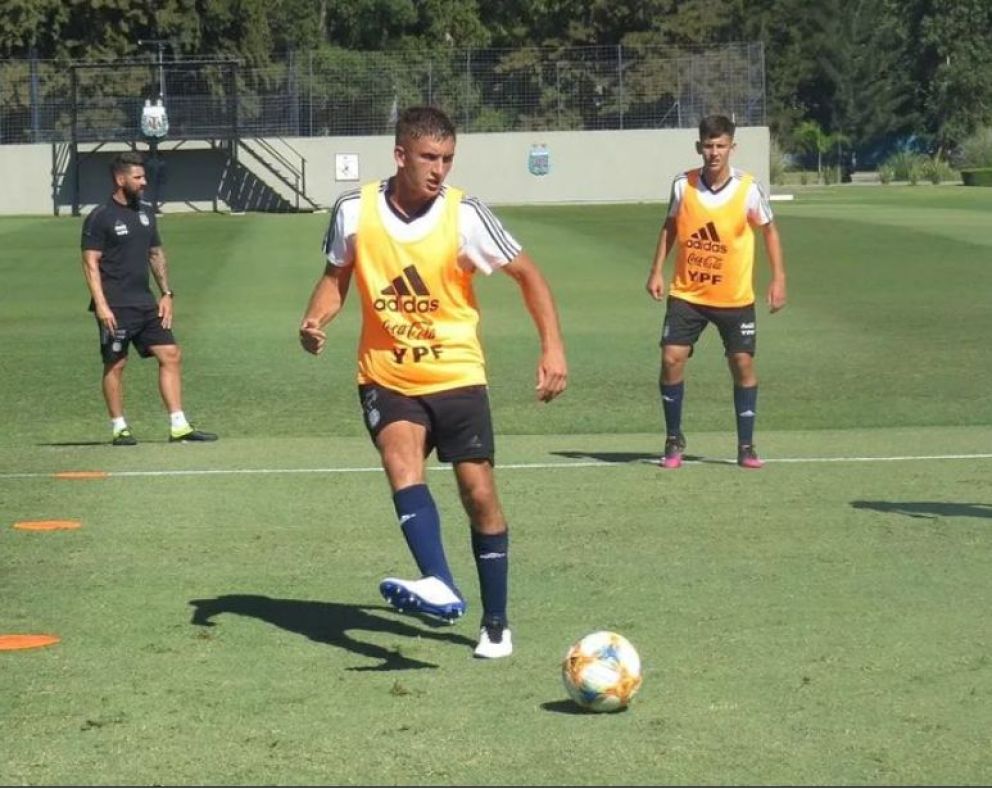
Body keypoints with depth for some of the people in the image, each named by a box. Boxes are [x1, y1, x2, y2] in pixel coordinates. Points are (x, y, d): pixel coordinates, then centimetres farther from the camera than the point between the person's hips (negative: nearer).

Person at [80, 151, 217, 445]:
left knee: (171, 356, 0)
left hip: (146, 304, 7)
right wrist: (101, 305, -18)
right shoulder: (100, 218, -8)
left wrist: (166, 293, 12)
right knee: (115, 365, 0)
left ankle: (179, 426, 2)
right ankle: (119, 429, 9)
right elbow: (90, 263, -11)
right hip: (116, 308, -7)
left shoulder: (146, 212, 13)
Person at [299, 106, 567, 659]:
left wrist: (553, 347, -13)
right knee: (402, 463, -27)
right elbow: (338, 276, 11)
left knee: (479, 493, -1)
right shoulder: (354, 211, -7)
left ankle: (497, 624, 14)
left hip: (457, 375, 0)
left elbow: (528, 275, -3)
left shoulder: (464, 215, -12)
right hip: (386, 377, 0)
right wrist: (315, 320, -9)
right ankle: (441, 587, -43)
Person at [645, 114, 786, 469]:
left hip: (735, 297, -1)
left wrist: (778, 278, -5)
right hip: (686, 293, 1)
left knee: (743, 364, -1)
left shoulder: (748, 188, -12)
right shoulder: (683, 185, -7)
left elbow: (769, 230, 1)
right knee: (671, 359, -7)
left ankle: (746, 447, 12)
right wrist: (657, 271, 3)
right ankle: (673, 441, 10)